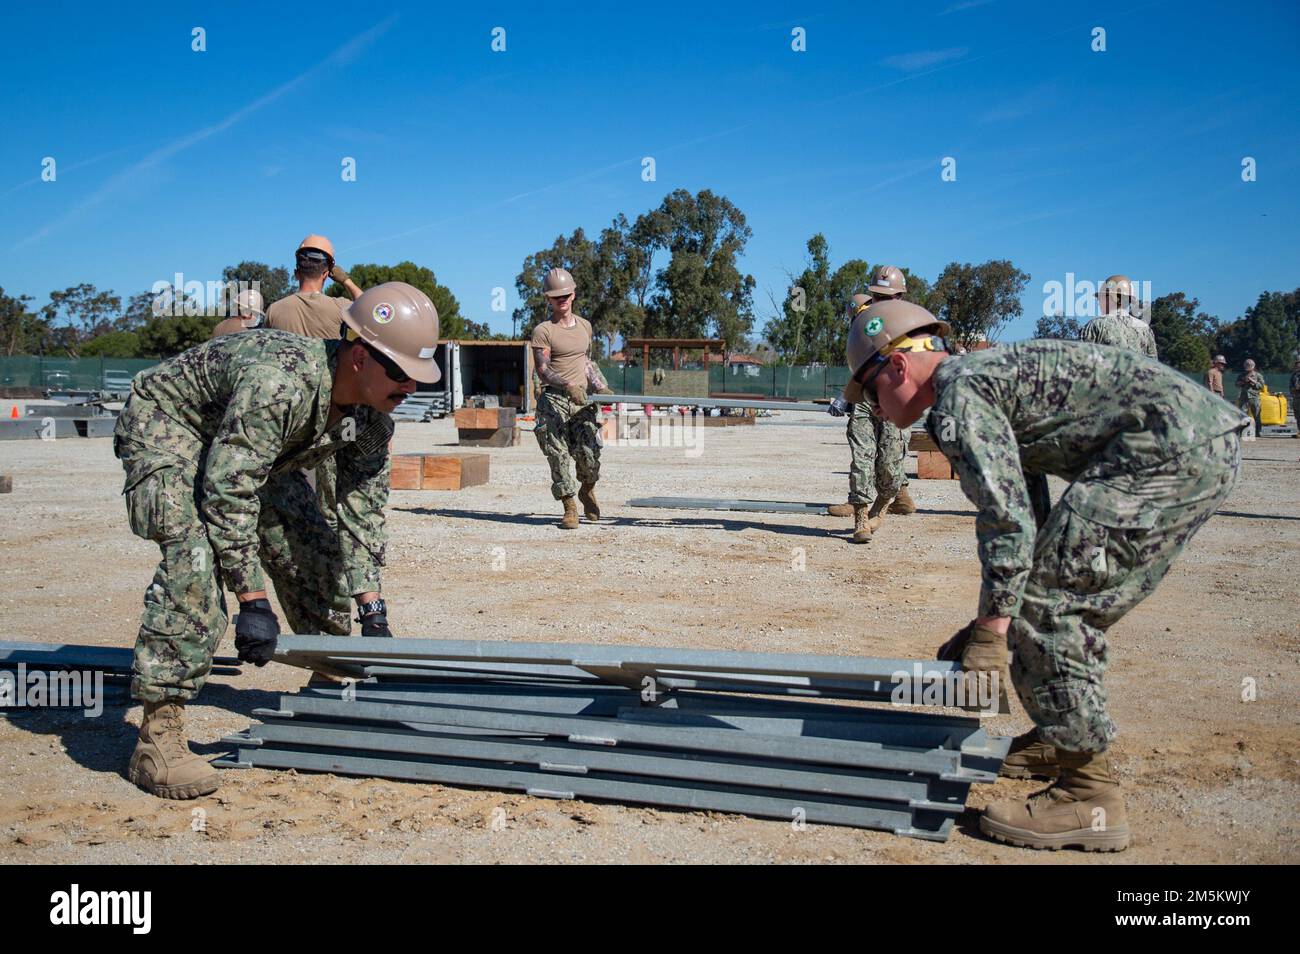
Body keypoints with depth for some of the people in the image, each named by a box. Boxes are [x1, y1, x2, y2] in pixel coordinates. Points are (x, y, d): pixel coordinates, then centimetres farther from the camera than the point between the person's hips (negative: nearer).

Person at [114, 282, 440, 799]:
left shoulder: (372, 418, -14)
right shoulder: (279, 382, -40)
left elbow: (363, 512, -6)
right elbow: (227, 494, -37)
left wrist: (373, 612, -9)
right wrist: (252, 602, -34)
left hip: (253, 452, 8)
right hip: (166, 427, -8)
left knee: (312, 549, 3)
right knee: (196, 557, -29)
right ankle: (158, 735, -26)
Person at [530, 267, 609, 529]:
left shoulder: (585, 325, 17)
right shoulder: (543, 331, -3)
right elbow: (542, 371, -11)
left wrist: (600, 387, 17)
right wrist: (568, 385, -26)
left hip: (581, 399, 4)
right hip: (553, 400, -4)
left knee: (589, 454, -5)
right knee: (559, 456, -8)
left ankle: (587, 491, 26)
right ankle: (570, 509, 0)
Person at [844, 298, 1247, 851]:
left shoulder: (957, 395, -8)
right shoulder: (986, 375, 23)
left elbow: (1008, 523, -16)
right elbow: (1028, 511, 26)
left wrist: (989, 634, -9)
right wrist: (995, 619, 28)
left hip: (1173, 445, -11)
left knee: (1045, 595, -9)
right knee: (1071, 596, 19)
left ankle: (1088, 796, -6)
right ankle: (1065, 739, 34)